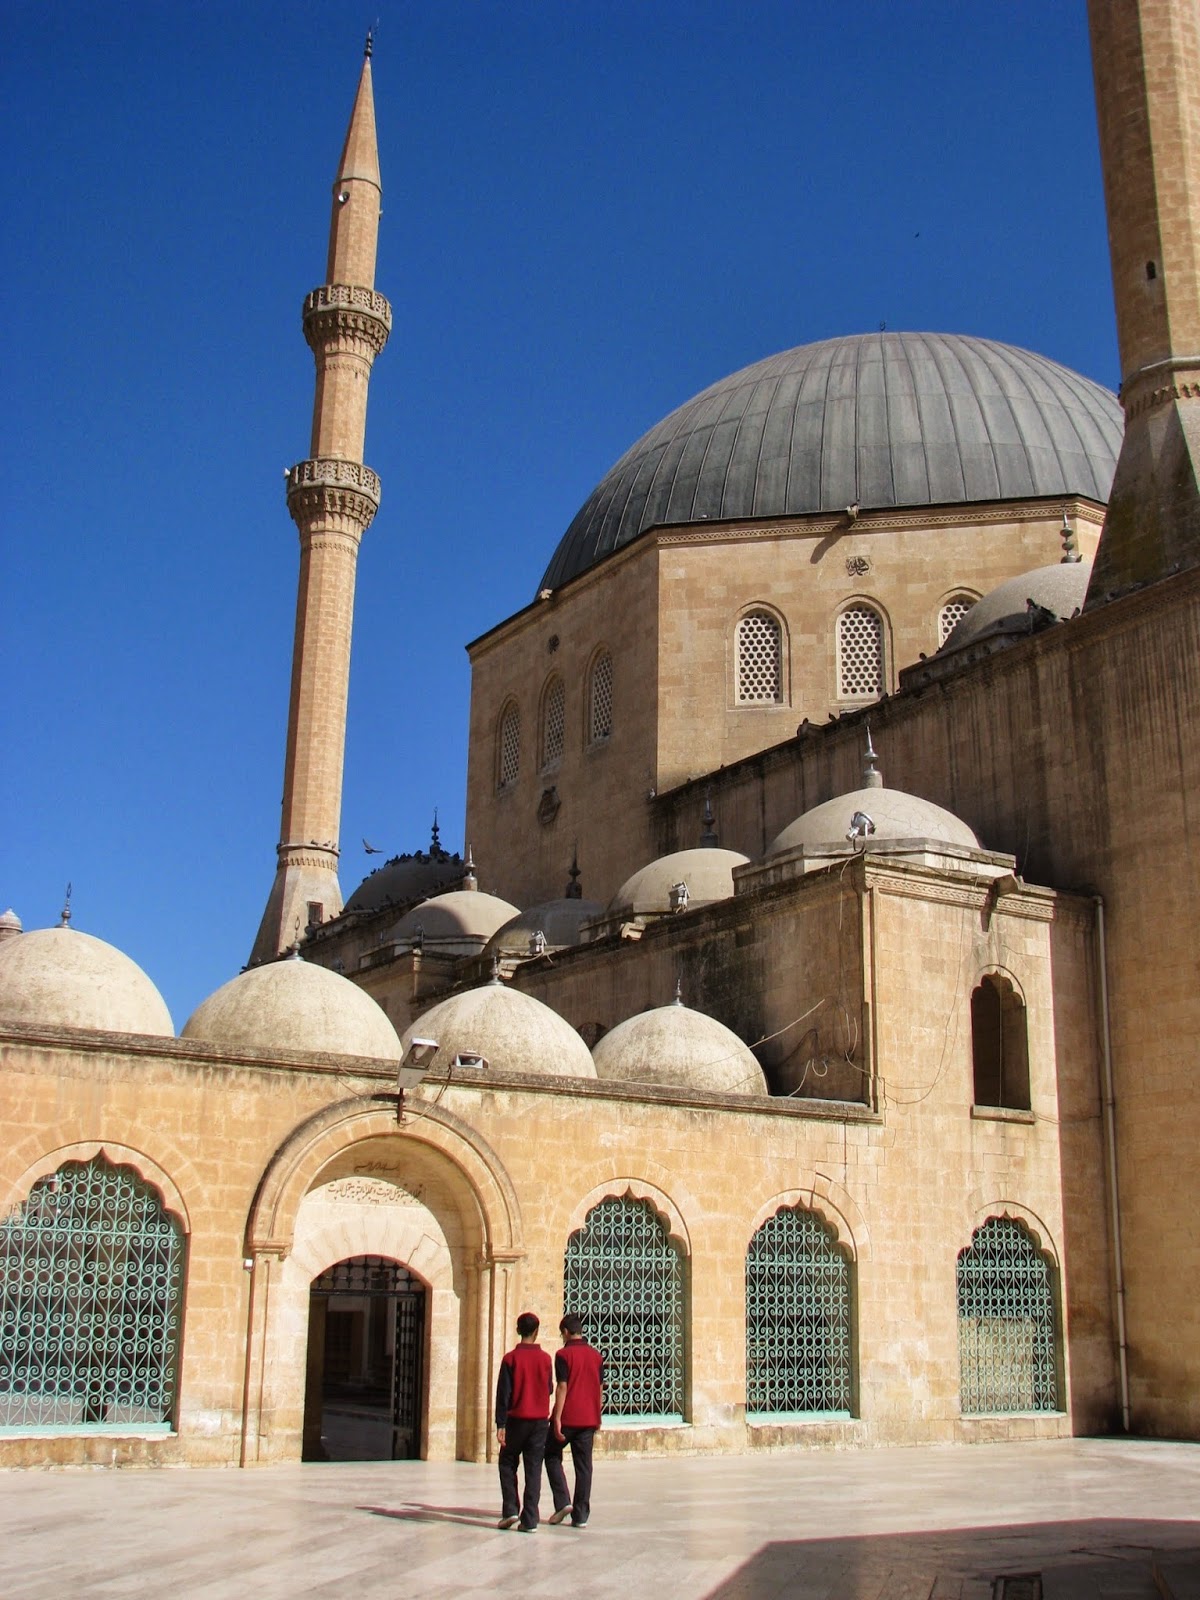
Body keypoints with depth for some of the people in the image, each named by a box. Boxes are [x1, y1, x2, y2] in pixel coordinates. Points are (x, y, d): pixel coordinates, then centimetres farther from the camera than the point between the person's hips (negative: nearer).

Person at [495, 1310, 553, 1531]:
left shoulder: (511, 1358, -7)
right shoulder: (545, 1359, 0)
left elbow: (503, 1393, -8)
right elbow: (549, 1389, 11)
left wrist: (500, 1424, -6)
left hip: (517, 1419, -2)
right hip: (540, 1421, 2)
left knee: (507, 1463, 13)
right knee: (534, 1469, 4)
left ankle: (510, 1511, 1)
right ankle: (529, 1520, 0)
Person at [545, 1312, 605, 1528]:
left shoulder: (564, 1354, -8)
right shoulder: (596, 1355, 9)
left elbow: (562, 1388, -14)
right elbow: (600, 1388, 12)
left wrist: (557, 1418, -13)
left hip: (568, 1418, -5)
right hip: (589, 1419, 5)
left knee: (552, 1455, 13)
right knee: (584, 1466, 7)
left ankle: (563, 1502, 0)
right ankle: (581, 1516, 4)